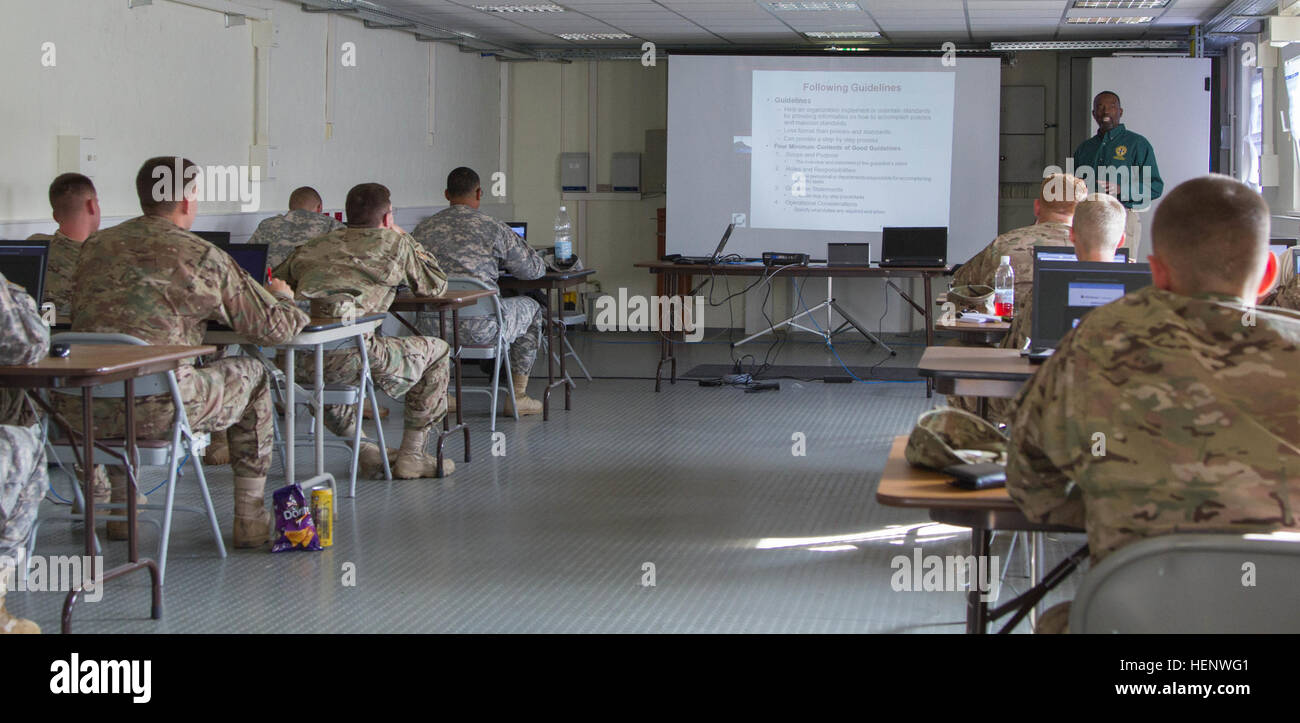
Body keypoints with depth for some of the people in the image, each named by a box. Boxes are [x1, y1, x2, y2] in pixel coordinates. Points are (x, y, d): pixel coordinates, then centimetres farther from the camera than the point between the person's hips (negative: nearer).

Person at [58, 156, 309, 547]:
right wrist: (282, 297, 28)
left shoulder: (95, 246, 14)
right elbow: (274, 328, 2)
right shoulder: (202, 257, -1)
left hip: (79, 407, 5)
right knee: (251, 375, 20)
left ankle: (120, 507, 41)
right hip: (156, 410, -5)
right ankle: (251, 519, 23)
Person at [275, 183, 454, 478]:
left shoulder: (313, 246, 23)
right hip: (348, 355, -5)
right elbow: (436, 286, 23)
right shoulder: (393, 243, 13)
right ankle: (411, 456, 20)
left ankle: (364, 450, 31)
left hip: (299, 364, 5)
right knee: (437, 351, 18)